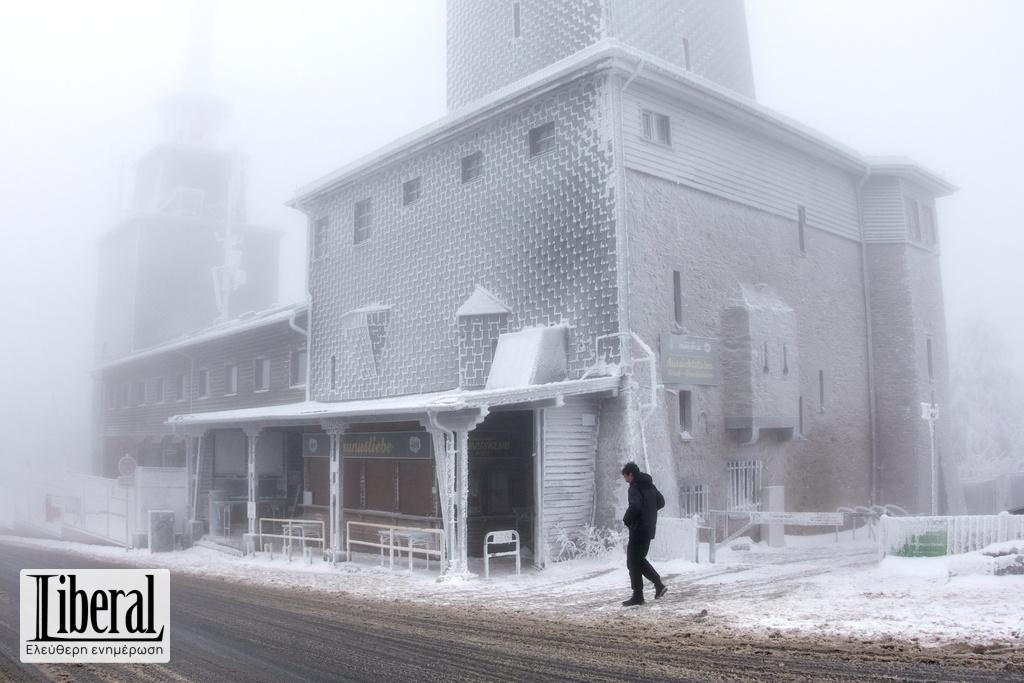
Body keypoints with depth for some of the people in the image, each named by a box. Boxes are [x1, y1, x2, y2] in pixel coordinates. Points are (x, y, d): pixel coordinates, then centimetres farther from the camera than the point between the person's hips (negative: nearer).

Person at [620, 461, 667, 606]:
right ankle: (659, 585, 16)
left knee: (633, 562, 0)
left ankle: (638, 597, 3)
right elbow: (661, 502, 23)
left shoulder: (635, 487, -16)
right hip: (649, 528, 9)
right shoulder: (649, 485, 12)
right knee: (639, 559, 21)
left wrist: (626, 520, -14)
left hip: (639, 529, -9)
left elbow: (634, 506, -30)